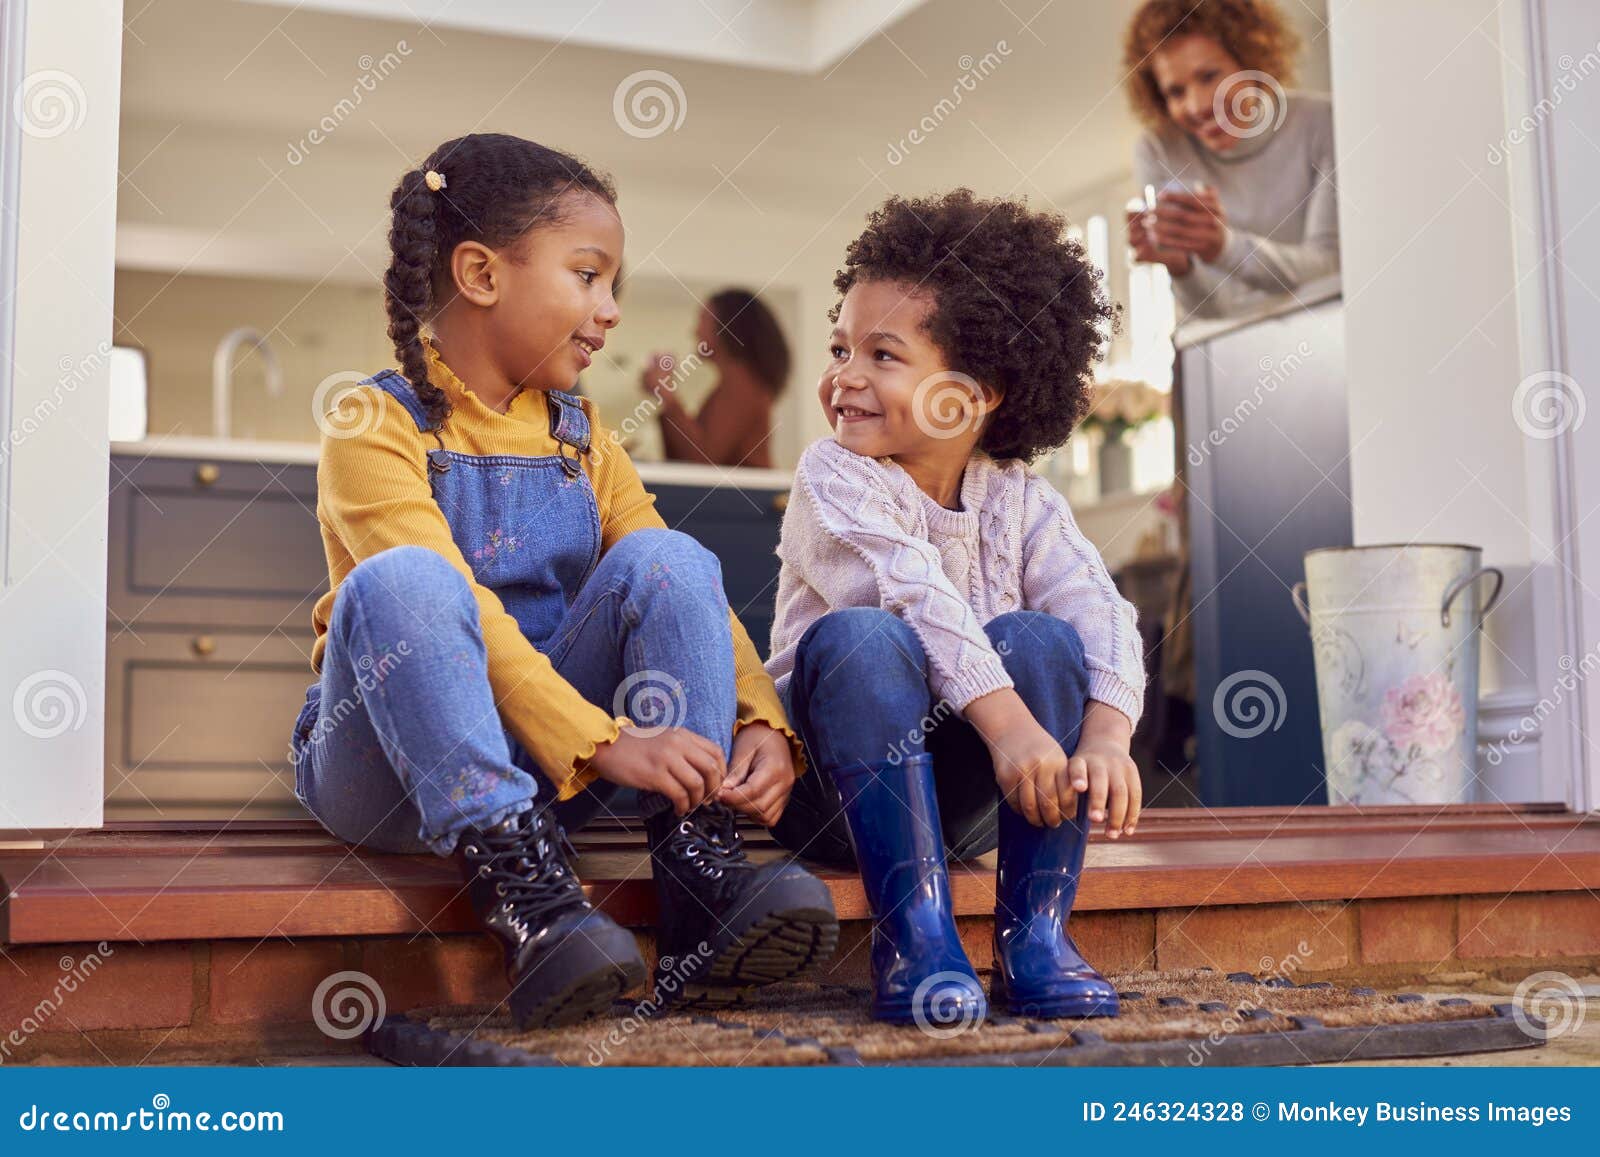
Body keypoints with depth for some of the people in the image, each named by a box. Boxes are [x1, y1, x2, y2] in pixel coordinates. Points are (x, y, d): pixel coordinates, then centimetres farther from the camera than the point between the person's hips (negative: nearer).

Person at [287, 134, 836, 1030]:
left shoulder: (585, 439, 11)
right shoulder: (376, 427, -8)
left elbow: (683, 595, 2)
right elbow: (454, 613, -22)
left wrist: (760, 722, -17)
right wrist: (602, 742, -33)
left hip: (540, 766, 4)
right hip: (388, 770, -4)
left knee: (667, 558, -16)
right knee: (399, 580, -32)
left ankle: (700, 865, -23)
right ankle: (521, 887, -37)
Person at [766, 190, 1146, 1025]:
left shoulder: (1021, 501, 2)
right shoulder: (834, 478, -9)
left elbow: (1100, 612, -13)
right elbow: (913, 595, -25)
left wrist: (1105, 738, -32)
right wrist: (1007, 721, -38)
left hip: (962, 797, 3)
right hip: (831, 785, -3)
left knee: (1040, 636, -23)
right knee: (858, 637, -31)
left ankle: (1036, 933, -20)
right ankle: (914, 931, -32)